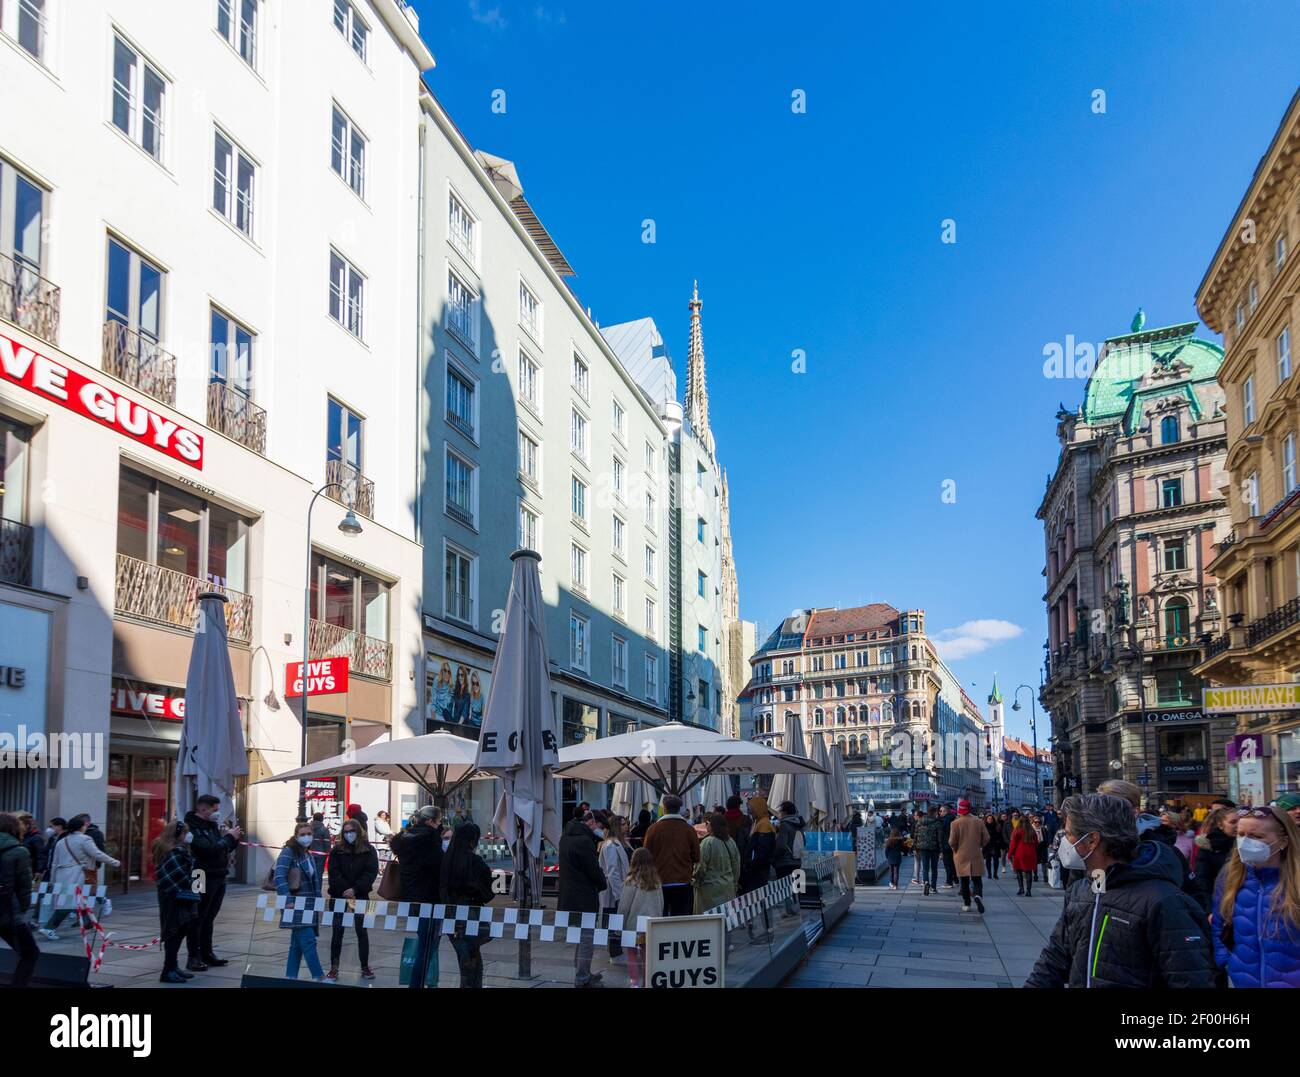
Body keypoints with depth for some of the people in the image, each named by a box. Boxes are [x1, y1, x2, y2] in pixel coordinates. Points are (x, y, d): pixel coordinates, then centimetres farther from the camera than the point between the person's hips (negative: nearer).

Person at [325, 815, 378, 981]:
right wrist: (346, 891, -14)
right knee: (337, 931, -1)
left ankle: (365, 967, 12)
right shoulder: (337, 850, 2)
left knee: (362, 931, 4)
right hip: (339, 896, 0)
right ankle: (334, 968, 6)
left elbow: (371, 873, -7)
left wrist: (355, 890, -15)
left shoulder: (368, 850, 0)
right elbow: (334, 874, -5)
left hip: (360, 896, 0)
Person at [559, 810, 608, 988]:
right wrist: (603, 884, 1)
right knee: (586, 937, -2)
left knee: (581, 936, 20)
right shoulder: (584, 841, -21)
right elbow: (594, 870, -18)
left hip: (569, 895, 10)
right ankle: (582, 979, 3)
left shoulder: (566, 837, 10)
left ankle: (582, 974, 29)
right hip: (584, 897, -10)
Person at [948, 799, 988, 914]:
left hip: (961, 856, -1)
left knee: (964, 881, 8)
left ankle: (966, 904, 9)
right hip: (976, 855, 1)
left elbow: (952, 841, -11)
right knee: (977, 879, 7)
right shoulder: (979, 821, -2)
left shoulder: (956, 823, -10)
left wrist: (955, 848, 10)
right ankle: (978, 895, -20)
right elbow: (986, 838, 1)